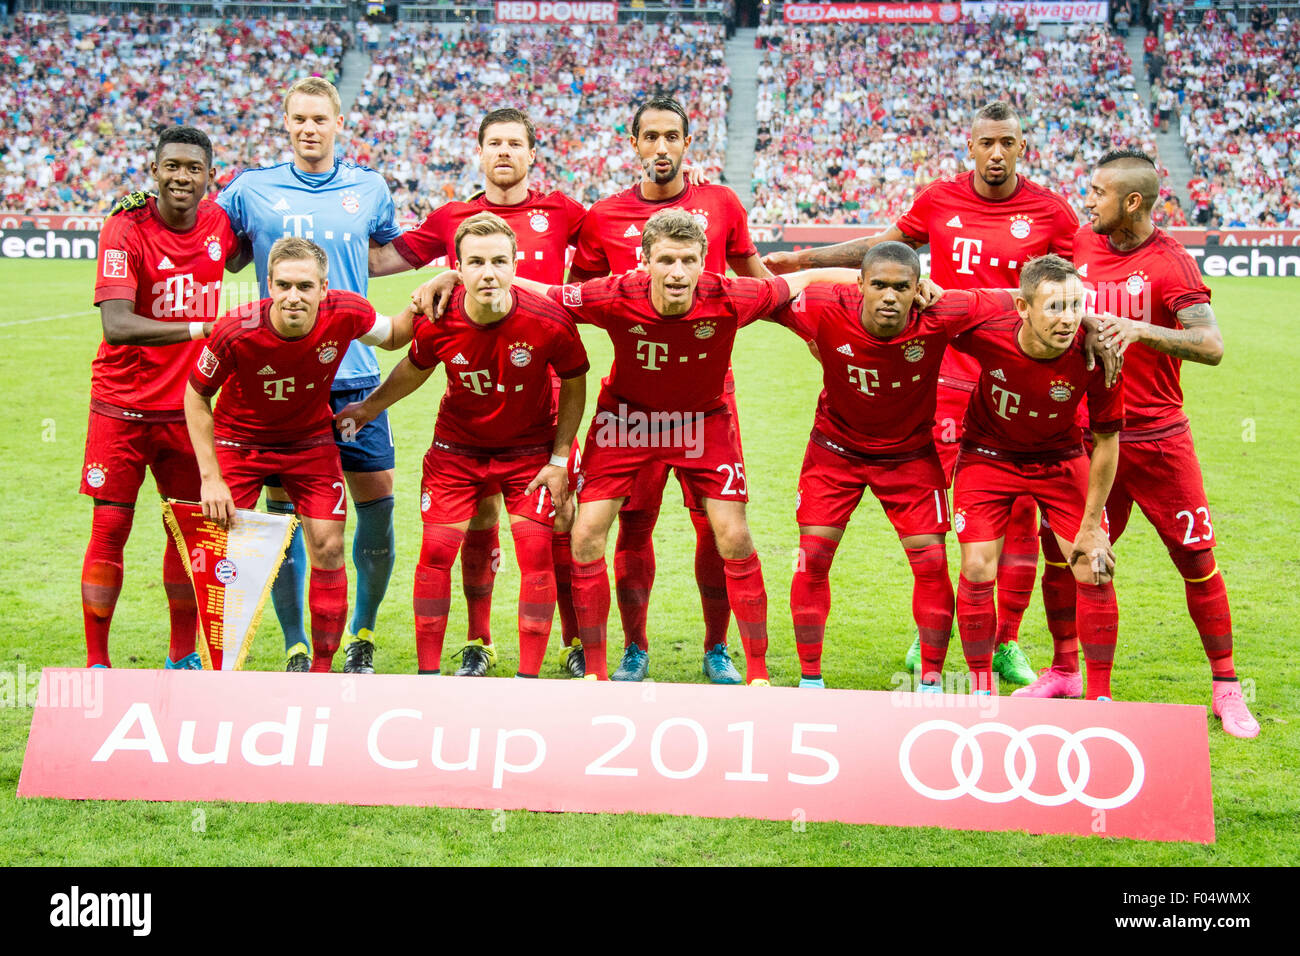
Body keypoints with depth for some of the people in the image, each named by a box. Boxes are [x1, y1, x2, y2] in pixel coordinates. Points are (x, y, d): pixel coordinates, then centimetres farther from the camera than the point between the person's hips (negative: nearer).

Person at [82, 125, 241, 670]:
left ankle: (183, 657, 22)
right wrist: (201, 328, -37)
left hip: (186, 408, 4)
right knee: (109, 529, -3)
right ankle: (96, 664, 8)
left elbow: (235, 257, 27)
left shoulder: (218, 222, 1)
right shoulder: (125, 231, -14)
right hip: (123, 406, -4)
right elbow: (115, 324, -27)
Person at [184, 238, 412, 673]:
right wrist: (211, 476, -17)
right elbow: (196, 395, -13)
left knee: (328, 548, -5)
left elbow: (393, 336, 0)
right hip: (239, 440, -2)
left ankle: (321, 669, 10)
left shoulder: (346, 313, -25)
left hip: (310, 439, 2)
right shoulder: (236, 331, -30)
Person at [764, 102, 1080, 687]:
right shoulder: (940, 200, 5)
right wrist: (803, 261, 18)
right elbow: (884, 246, 20)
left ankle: (1007, 644, 15)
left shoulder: (1050, 212, 0)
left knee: (1019, 513, 2)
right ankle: (928, 634, 19)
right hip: (947, 376, 1)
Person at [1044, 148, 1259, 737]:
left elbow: (1211, 345, -22)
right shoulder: (1081, 245, 4)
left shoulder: (1169, 263, -11)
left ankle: (1225, 686, 15)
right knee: (1062, 557, 2)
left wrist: (1141, 330, -36)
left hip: (1158, 438, -4)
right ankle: (1063, 672, 21)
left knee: (1197, 560, 1)